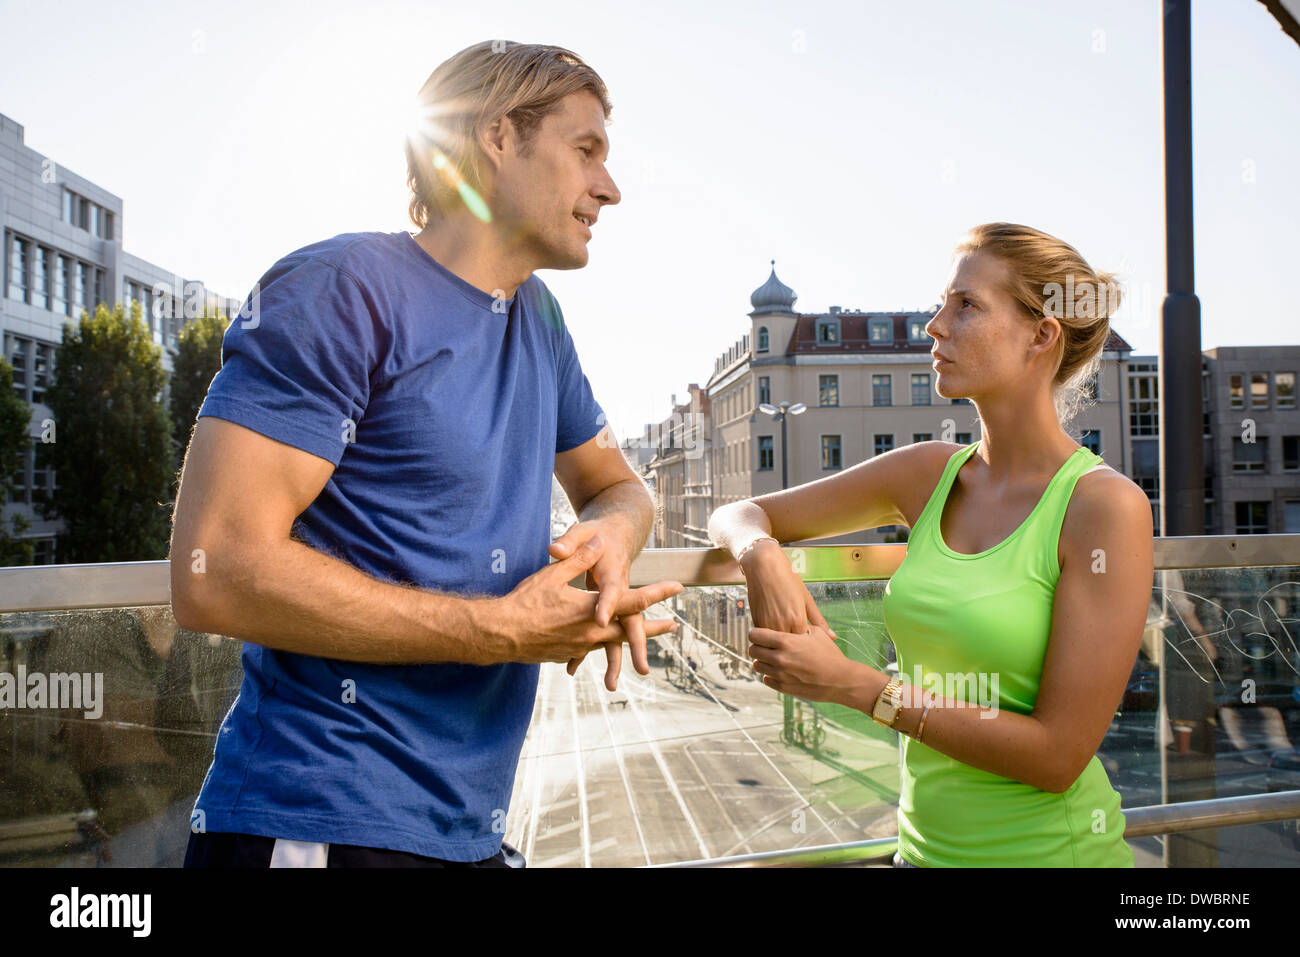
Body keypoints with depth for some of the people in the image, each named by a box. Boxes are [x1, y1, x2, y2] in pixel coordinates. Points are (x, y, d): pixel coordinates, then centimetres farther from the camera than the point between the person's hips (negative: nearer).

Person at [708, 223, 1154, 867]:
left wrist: (853, 684, -20)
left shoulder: (1106, 505, -16)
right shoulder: (928, 474, -1)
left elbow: (1056, 754, -19)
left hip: (1049, 845, -4)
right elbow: (740, 515, 6)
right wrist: (763, 558, -16)